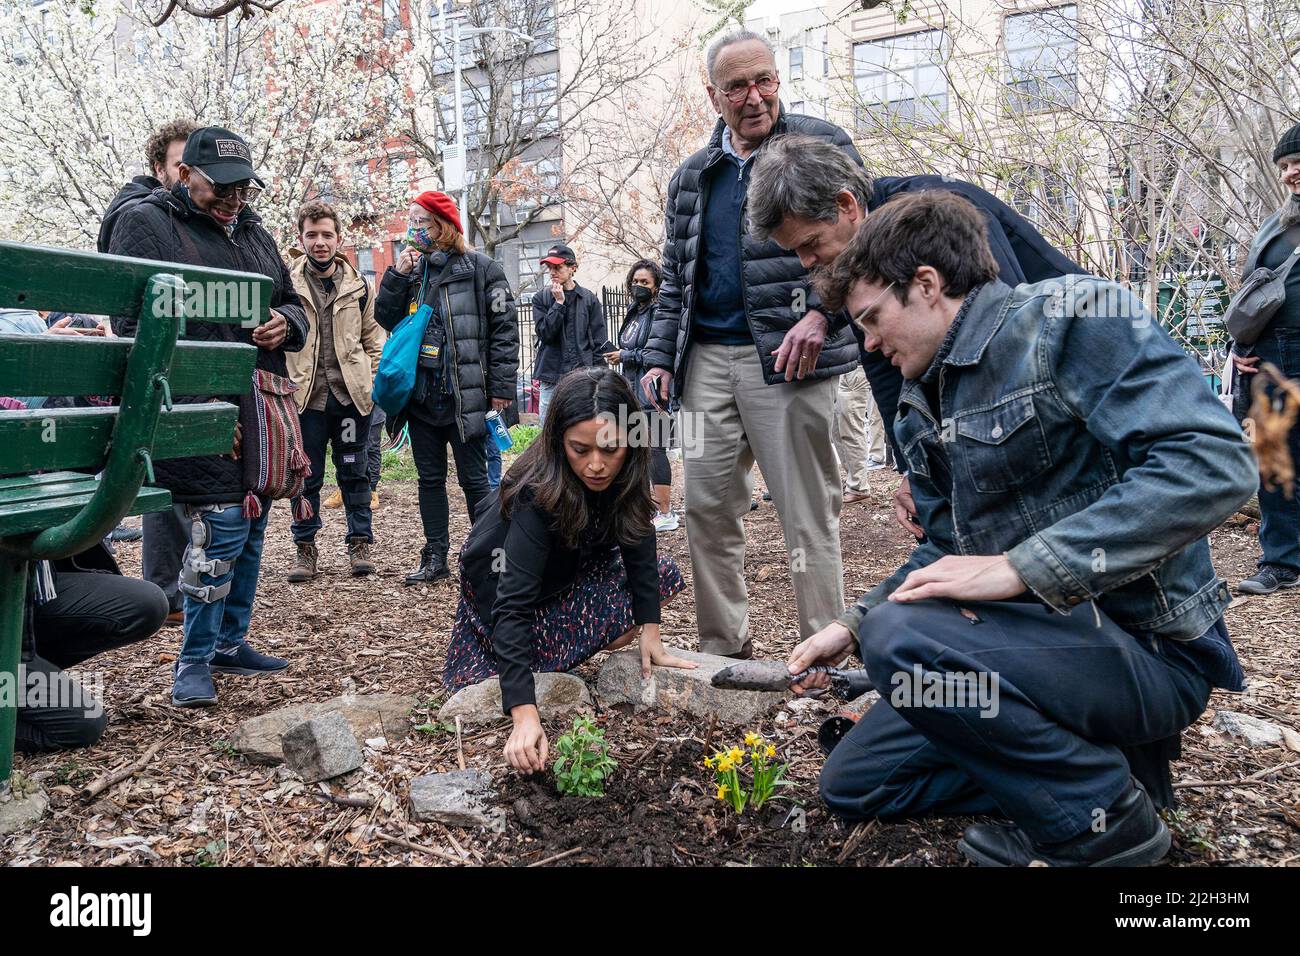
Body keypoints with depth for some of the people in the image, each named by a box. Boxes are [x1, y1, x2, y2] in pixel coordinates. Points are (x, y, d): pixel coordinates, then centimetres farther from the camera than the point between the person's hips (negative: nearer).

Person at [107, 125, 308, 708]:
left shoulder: (253, 231, 19)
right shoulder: (145, 223, -2)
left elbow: (292, 304, 26)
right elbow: (137, 329, -10)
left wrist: (287, 323, -1)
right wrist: (200, 406, -18)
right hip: (199, 412, -7)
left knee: (251, 532, 11)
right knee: (221, 528, -11)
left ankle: (229, 642, 26)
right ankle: (195, 661, 4)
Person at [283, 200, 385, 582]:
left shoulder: (358, 285, 6)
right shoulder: (286, 284, -1)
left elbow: (374, 338, 13)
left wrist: (371, 381, 3)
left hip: (351, 395, 2)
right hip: (305, 397, -1)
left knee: (354, 472, 10)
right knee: (306, 477, 7)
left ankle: (360, 543, 22)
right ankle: (305, 548, 19)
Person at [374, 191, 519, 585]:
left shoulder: (481, 269, -4)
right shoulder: (413, 268, 13)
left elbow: (505, 330, -7)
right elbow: (384, 318, 10)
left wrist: (501, 388, -12)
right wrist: (397, 276, -4)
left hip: (464, 396, -6)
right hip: (421, 394, 6)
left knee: (474, 479, 1)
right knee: (430, 478, 11)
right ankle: (435, 557, 21)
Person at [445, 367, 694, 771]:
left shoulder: (624, 475, -21)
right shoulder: (537, 495, -37)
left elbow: (637, 543, -15)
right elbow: (514, 603, -42)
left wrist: (650, 633, -22)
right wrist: (524, 714, -49)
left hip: (567, 569, 6)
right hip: (501, 584, -6)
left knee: (663, 572, -7)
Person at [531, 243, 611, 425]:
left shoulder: (589, 299, 6)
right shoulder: (541, 298, 8)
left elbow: (600, 341, 5)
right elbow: (545, 333, -5)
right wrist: (558, 302, -7)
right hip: (551, 377, 1)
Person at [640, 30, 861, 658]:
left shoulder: (821, 146, 4)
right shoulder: (693, 176, 19)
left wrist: (821, 313, -19)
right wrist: (660, 357, 11)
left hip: (786, 357, -5)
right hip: (708, 357, 5)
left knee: (806, 512, -3)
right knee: (706, 506, 6)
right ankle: (722, 648, 19)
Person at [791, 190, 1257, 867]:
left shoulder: (1074, 318, -15)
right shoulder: (921, 409, 10)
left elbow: (1214, 462, -27)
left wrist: (1018, 568, -30)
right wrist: (853, 624, 4)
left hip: (1146, 649, -8)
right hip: (1032, 634, 8)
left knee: (902, 637, -32)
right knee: (850, 785, 7)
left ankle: (1107, 822, -8)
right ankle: (1090, 757, 10)